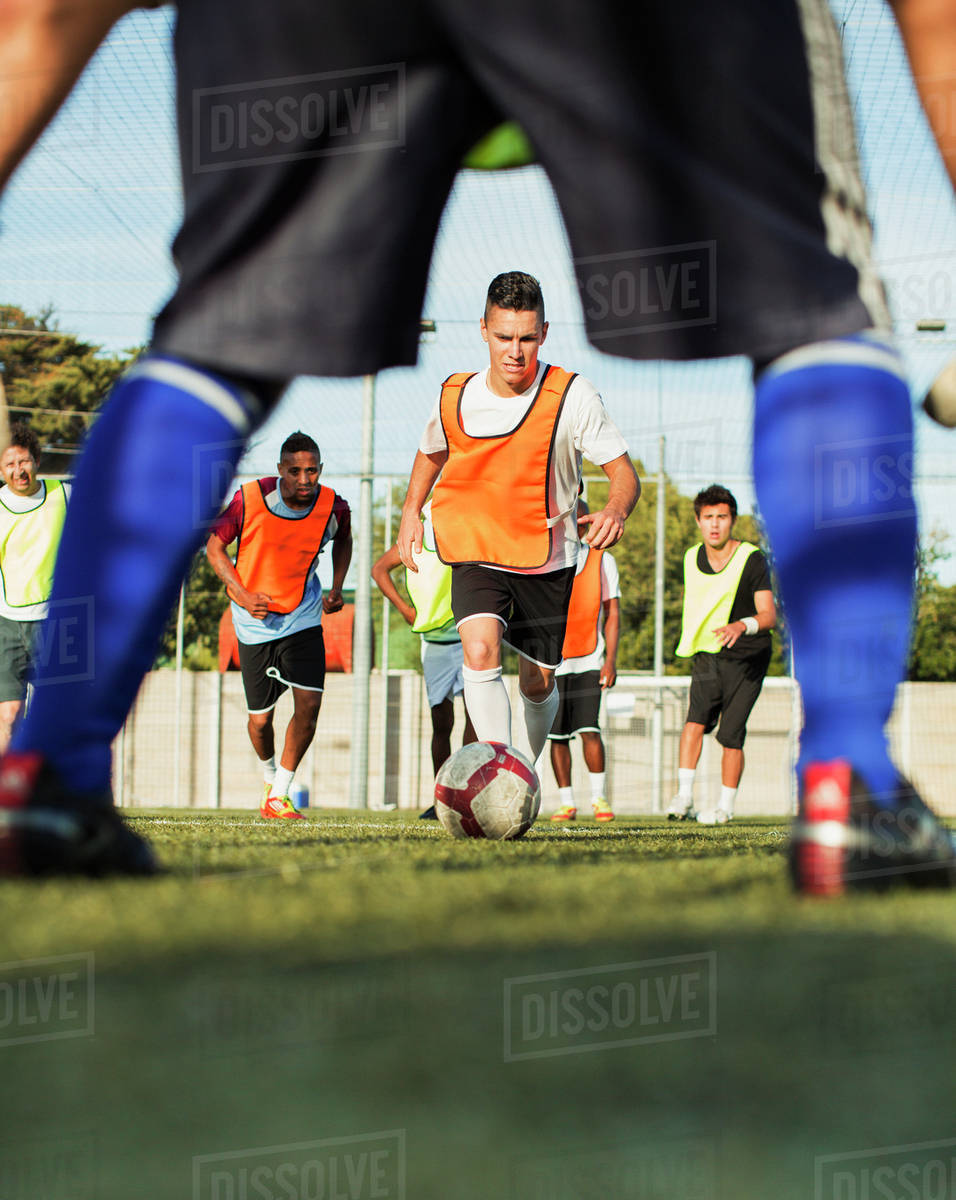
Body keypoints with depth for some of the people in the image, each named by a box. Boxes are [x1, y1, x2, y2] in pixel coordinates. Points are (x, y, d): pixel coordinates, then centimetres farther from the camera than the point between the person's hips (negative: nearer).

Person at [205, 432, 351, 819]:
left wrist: (336, 589, 2)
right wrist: (243, 595, -16)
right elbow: (215, 546, -4)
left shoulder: (334, 507, -11)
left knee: (309, 704, -15)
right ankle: (269, 774, 36)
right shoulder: (250, 500, -18)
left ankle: (278, 796, -3)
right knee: (260, 719, 3)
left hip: (303, 617, 1)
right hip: (255, 622, -1)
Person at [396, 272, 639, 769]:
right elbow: (432, 451, 17)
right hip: (476, 551, 0)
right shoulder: (455, 396, -7)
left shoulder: (573, 397, -15)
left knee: (538, 683, 11)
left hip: (547, 558, 0)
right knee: (480, 649, -27)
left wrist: (616, 510, -34)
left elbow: (623, 472, -12)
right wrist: (411, 511, 5)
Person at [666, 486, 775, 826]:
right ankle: (684, 797, -22)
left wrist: (742, 626, -38)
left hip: (747, 657, -3)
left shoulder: (751, 560, -12)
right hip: (707, 655, 3)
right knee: (696, 718, -18)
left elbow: (768, 614, -18)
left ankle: (725, 806, 12)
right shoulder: (692, 558, 4)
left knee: (730, 734, -4)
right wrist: (690, 637, 23)